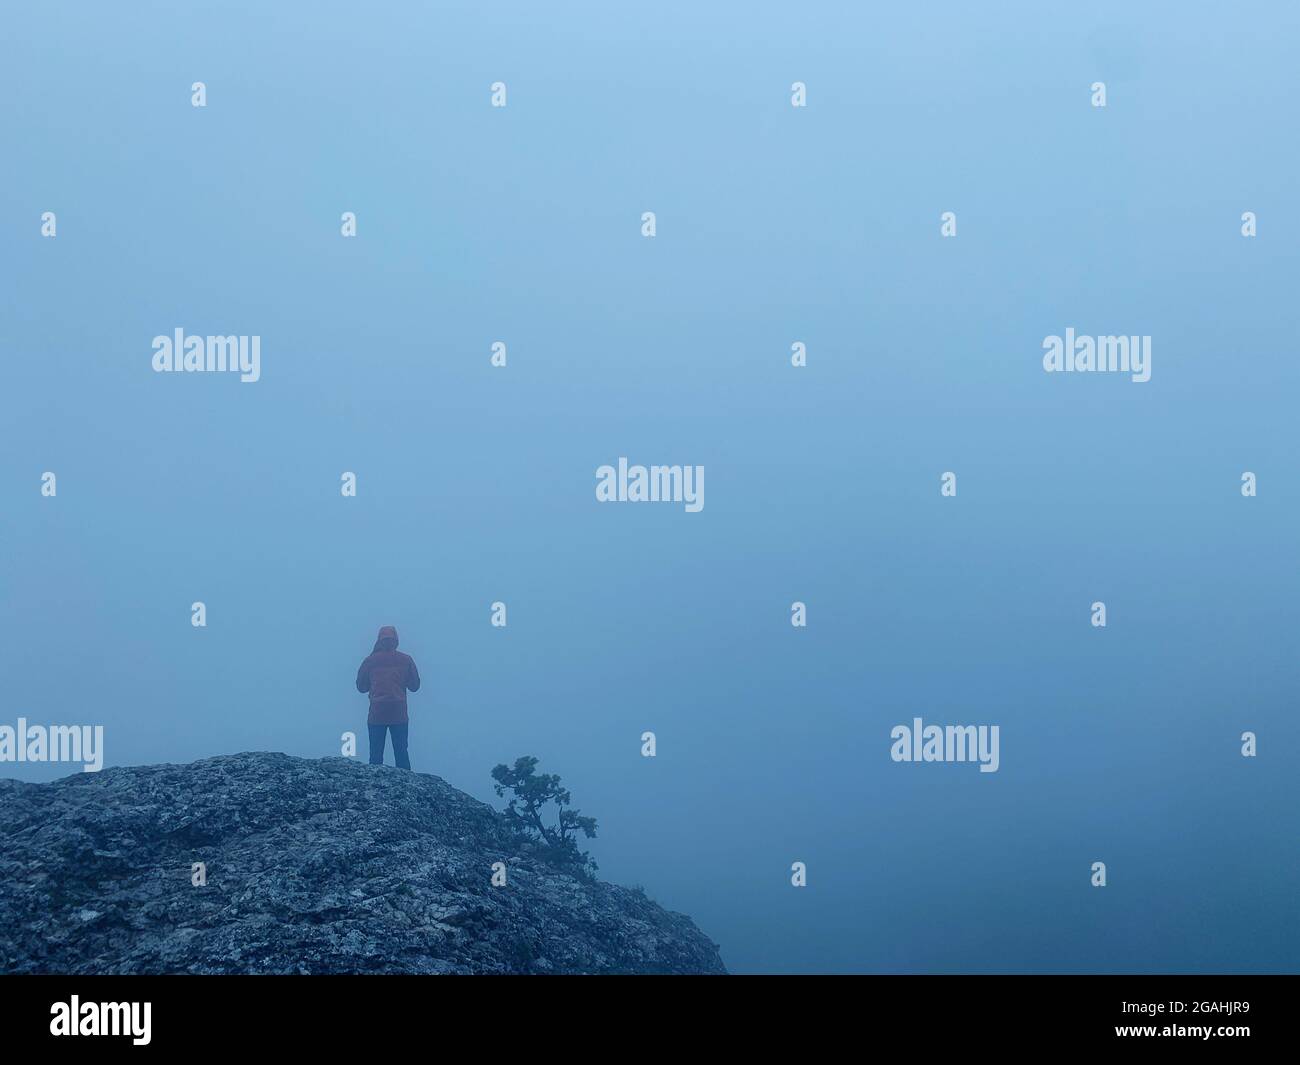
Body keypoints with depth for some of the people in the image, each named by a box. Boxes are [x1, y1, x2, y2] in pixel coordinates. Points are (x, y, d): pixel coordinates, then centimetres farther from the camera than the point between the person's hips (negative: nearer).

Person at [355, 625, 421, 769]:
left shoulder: (370, 660, 3)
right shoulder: (406, 660, 3)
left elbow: (361, 686, 10)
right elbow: (415, 686, 8)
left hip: (376, 714, 0)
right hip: (399, 714, 0)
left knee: (376, 754, 3)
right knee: (401, 753, 3)